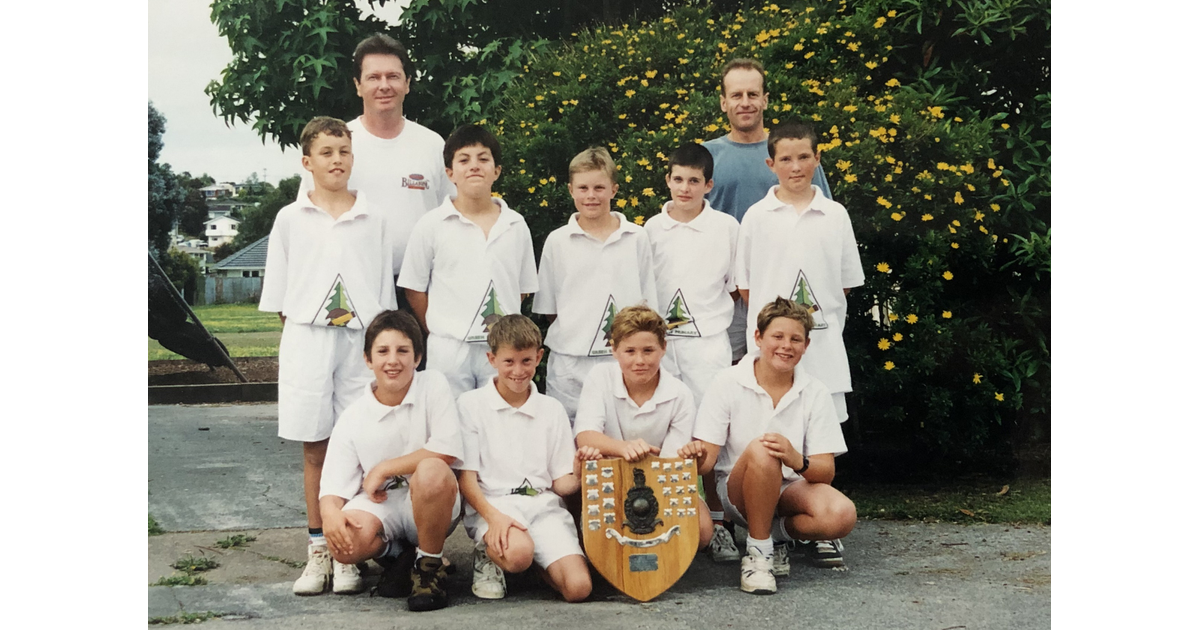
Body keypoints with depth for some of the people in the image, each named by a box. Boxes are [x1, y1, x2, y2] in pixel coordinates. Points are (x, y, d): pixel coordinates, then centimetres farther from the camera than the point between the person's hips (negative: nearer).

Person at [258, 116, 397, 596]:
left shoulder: (373, 220, 8)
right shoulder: (290, 219, 7)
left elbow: (384, 293, 9)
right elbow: (279, 295, 8)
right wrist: (299, 330, 0)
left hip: (361, 341, 0)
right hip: (307, 340, 0)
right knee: (315, 448, 3)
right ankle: (318, 551, 10)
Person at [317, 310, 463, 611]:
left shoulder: (433, 385, -5)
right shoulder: (352, 418, 1)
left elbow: (447, 450, -16)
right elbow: (334, 483, -3)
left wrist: (384, 469, -13)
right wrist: (330, 512, -28)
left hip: (432, 504, -2)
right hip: (379, 504, 2)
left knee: (431, 471, -37)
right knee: (343, 545, -31)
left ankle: (429, 565, -12)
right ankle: (396, 554, 7)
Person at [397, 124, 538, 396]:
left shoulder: (516, 226, 6)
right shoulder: (431, 226, 1)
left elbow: (524, 288, 13)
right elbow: (414, 289, 5)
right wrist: (441, 332, 2)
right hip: (449, 350, -2)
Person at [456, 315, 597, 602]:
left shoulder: (552, 409, 15)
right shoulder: (471, 404, 5)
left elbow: (561, 483, 12)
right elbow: (466, 476, -2)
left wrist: (579, 474, -13)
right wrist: (493, 517, -20)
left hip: (543, 505, 3)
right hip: (490, 504, -2)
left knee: (578, 587, -22)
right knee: (517, 552, -37)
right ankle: (488, 553, -2)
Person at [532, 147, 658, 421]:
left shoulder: (636, 239, 6)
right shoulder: (557, 242, 5)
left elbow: (648, 306, 8)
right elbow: (548, 308, 9)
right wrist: (577, 334, 0)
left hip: (622, 361, 0)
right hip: (570, 365, 0)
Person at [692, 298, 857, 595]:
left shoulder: (815, 393, -4)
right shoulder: (729, 384, -9)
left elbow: (826, 471, -9)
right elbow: (706, 459, -12)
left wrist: (797, 461, -33)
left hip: (791, 489, 2)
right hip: (739, 491, -2)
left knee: (842, 515, -30)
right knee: (760, 451, -36)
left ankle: (777, 533, 1)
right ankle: (757, 552, -18)